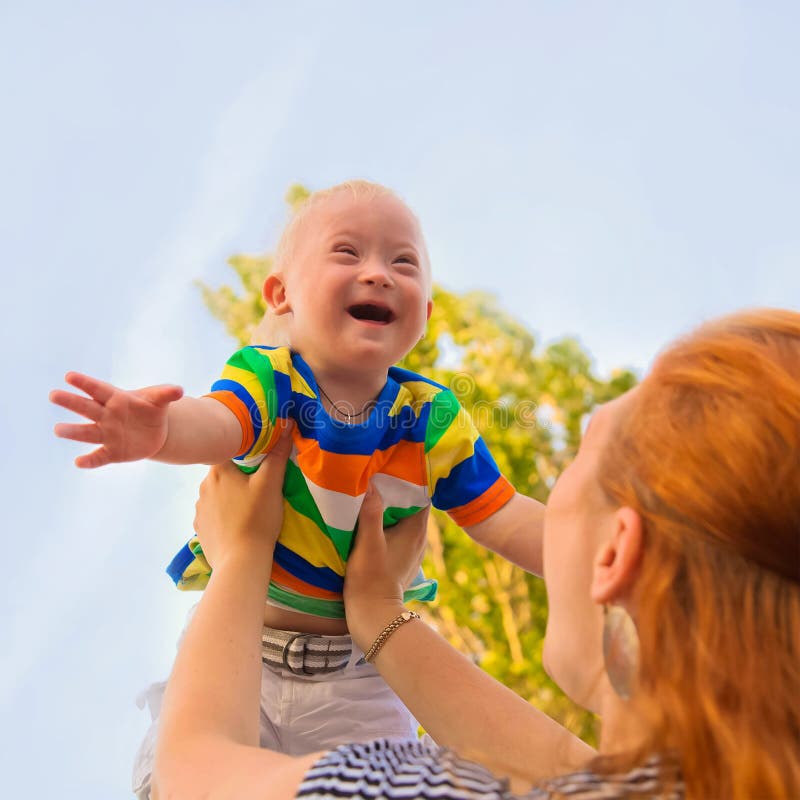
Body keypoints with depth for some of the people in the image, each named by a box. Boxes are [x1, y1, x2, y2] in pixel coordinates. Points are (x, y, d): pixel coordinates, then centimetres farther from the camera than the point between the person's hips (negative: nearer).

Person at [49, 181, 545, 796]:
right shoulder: (268, 381, -14)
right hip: (239, 648, -1)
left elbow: (505, 520, -7)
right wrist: (161, 430, -60)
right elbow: (216, 425, -36)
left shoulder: (434, 421, -7)